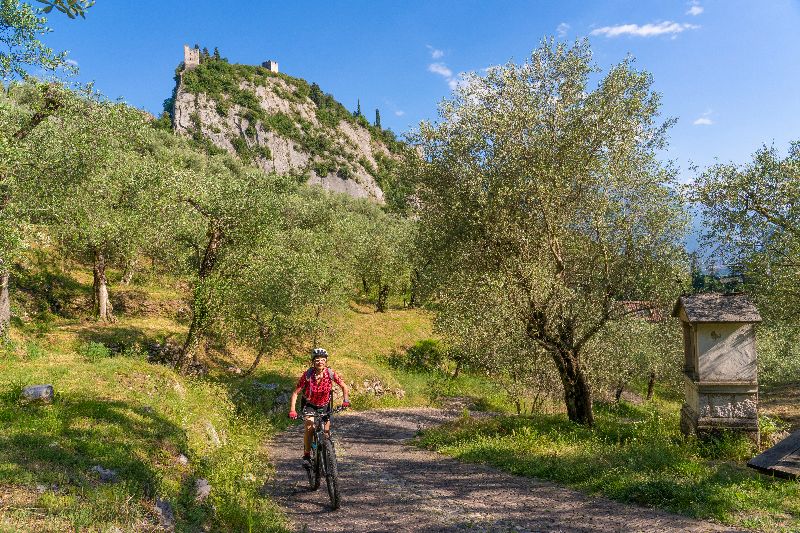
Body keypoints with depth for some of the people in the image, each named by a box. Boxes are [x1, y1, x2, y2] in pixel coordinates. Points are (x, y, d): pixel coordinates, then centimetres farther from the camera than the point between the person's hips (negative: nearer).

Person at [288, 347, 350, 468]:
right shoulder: (307, 375, -26)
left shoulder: (331, 373, -22)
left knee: (326, 430, -4)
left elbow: (344, 387, -10)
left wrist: (346, 400, -28)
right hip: (310, 404, -2)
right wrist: (292, 410, -33)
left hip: (325, 404, 2)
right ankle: (306, 455, -6)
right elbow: (296, 393, -23)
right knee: (309, 427, -22)